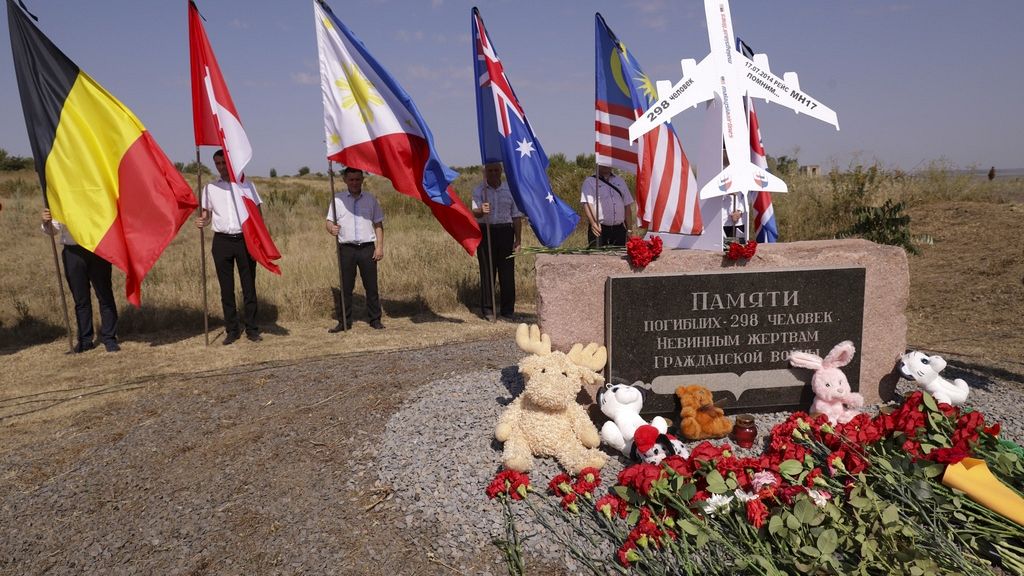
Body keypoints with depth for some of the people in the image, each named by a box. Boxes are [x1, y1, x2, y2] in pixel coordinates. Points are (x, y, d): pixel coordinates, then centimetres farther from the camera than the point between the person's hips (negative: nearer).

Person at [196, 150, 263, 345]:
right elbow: (206, 215, 11)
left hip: (245, 239, -1)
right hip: (222, 241, 2)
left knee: (249, 286, 1)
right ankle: (232, 330, 11)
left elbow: (258, 213, 5)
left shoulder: (246, 185, 7)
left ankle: (252, 329, 8)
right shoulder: (210, 188, 10)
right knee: (226, 288, 3)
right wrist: (202, 222, -13)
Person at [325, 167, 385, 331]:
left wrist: (379, 247, 0)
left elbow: (378, 225, 9)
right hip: (346, 248, 0)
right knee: (345, 287, 4)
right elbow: (329, 222, 5)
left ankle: (375, 320, 12)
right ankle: (344, 322, 12)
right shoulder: (337, 199, 6)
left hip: (367, 248, 0)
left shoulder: (370, 199, 8)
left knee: (371, 286, 3)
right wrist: (331, 229, -19)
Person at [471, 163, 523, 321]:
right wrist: (481, 210, -36)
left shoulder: (509, 189, 11)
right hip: (485, 232, -1)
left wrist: (518, 239, 5)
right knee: (487, 271, -1)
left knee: (507, 272, -1)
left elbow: (516, 216, 12)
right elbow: (475, 212, -12)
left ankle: (508, 310, 7)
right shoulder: (478, 190, 4)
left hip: (505, 232, 1)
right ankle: (487, 309, 7)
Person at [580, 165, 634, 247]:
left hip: (619, 229, 5)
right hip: (599, 229, -4)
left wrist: (629, 229, 11)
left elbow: (627, 206, 18)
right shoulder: (590, 182, 3)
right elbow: (587, 203, -12)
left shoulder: (620, 182, 18)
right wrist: (593, 222, -29)